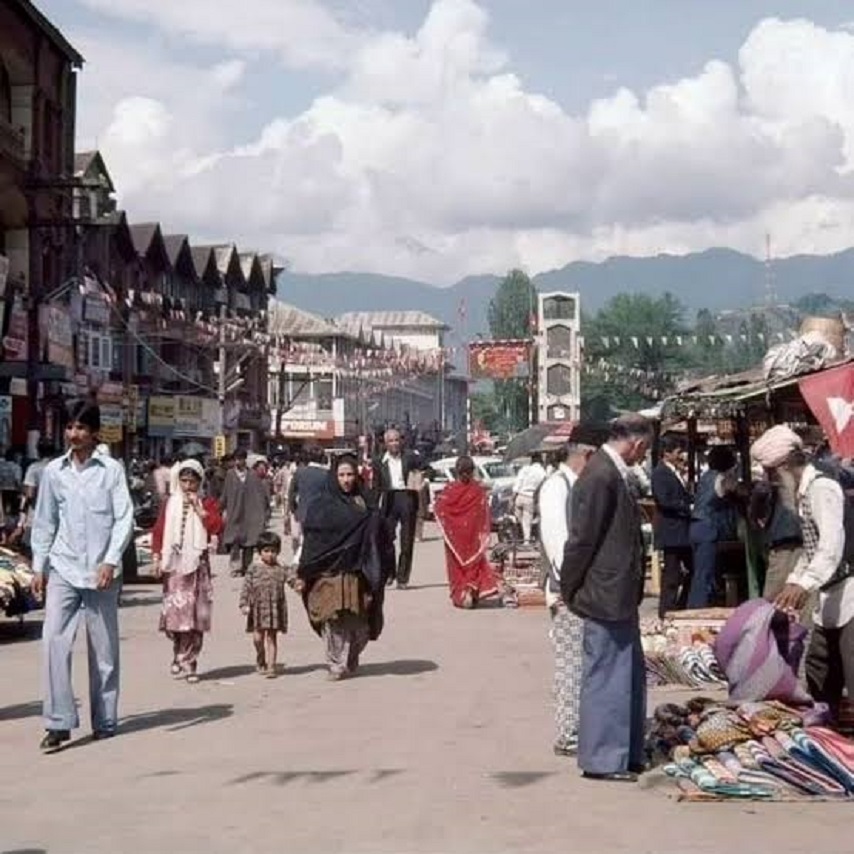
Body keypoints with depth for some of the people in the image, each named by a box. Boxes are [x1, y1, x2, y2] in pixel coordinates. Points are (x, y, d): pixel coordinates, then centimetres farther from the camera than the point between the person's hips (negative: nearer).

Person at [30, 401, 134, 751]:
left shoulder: (111, 470, 0)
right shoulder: (53, 471, 7)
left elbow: (125, 518, -3)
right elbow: (44, 522, 13)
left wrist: (111, 560, -14)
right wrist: (39, 567, 9)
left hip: (101, 571, -1)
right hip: (63, 569, 1)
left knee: (104, 648, 6)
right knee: (54, 641, -11)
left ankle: (105, 720, 17)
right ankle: (58, 723, -9)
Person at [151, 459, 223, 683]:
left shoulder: (207, 503, 6)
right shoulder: (169, 503, 10)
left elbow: (217, 528, -9)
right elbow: (158, 531, 8)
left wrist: (198, 508, -11)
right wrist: (157, 557, -1)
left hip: (197, 563, -1)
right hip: (174, 564, 1)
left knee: (194, 614, -3)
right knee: (174, 611, -5)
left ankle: (189, 663, 6)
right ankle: (180, 656, 16)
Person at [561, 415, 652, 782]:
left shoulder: (612, 473, 12)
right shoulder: (601, 476, -20)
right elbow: (582, 538, -19)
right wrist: (570, 590, -11)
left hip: (620, 595, 10)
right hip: (606, 596, -10)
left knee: (630, 674, 17)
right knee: (606, 676, -1)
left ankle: (625, 754, 27)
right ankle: (601, 760, 8)